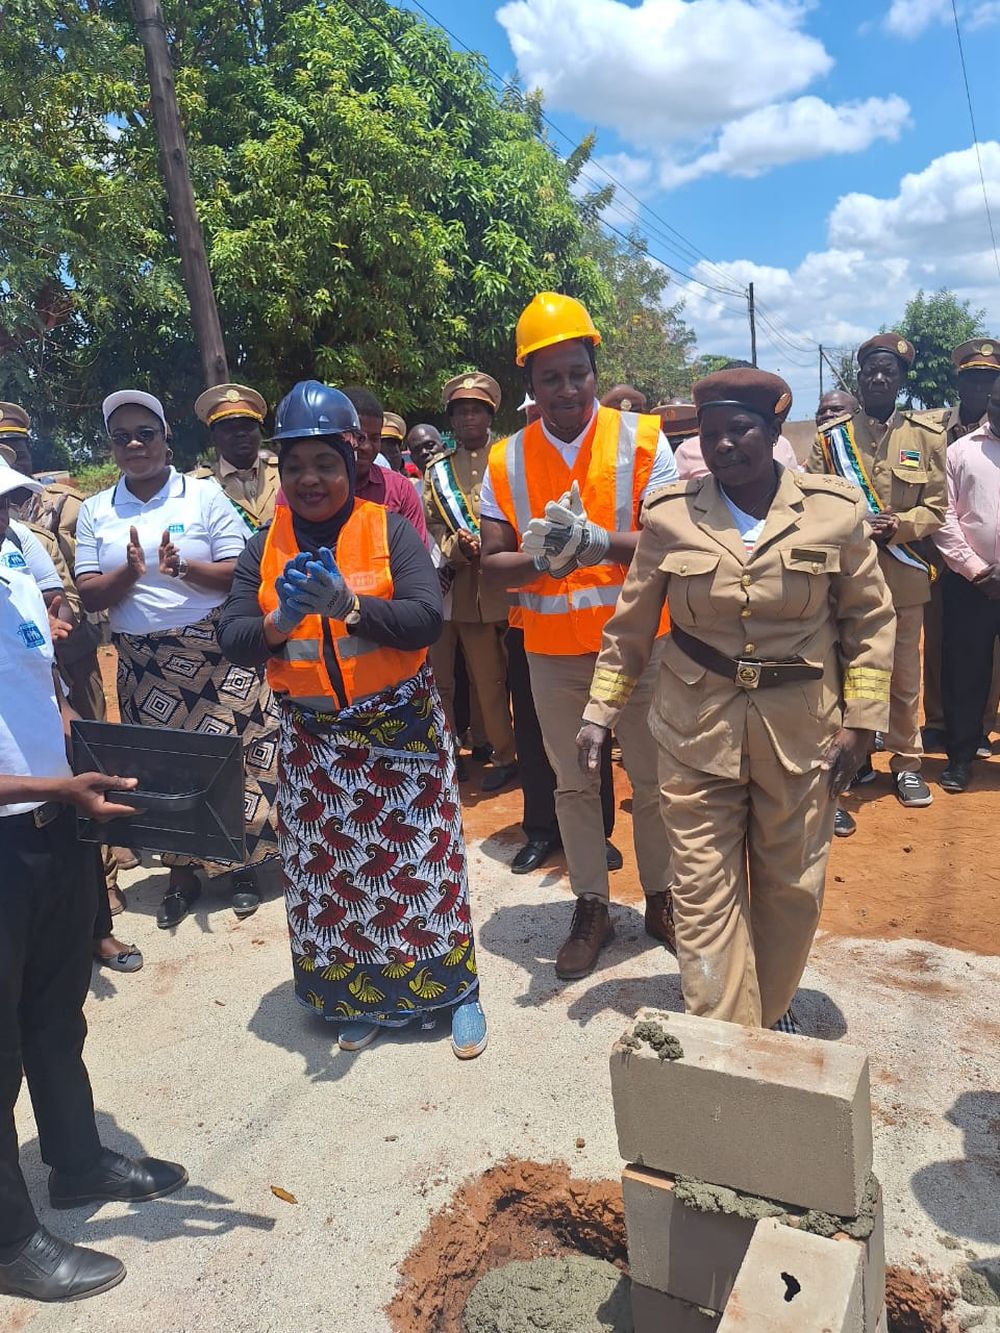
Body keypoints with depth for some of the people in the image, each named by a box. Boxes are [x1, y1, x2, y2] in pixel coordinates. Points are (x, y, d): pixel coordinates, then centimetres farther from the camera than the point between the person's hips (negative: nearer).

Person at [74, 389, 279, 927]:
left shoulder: (205, 495, 0)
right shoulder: (95, 511, 8)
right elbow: (88, 595, 5)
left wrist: (184, 568, -21)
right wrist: (129, 573, -15)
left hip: (215, 655, -2)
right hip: (143, 664, 3)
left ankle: (242, 864, 19)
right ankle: (182, 873, 24)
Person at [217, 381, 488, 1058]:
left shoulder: (389, 529, -4)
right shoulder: (266, 548, 5)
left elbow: (427, 619, -15)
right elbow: (233, 640, -3)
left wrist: (349, 607, -29)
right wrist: (279, 622, -23)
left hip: (402, 727, -2)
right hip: (312, 738, 3)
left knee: (421, 861, 6)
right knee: (333, 872, 9)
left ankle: (456, 990, 25)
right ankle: (363, 997, 30)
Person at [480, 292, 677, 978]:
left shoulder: (642, 438, -6)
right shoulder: (506, 460, 0)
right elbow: (493, 565, -3)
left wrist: (597, 543, -29)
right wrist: (540, 558, -23)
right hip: (553, 653, 2)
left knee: (653, 777, 10)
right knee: (573, 781, 14)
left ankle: (661, 897, 31)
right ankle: (592, 906, 31)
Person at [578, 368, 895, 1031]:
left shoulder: (835, 510, -4)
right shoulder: (670, 514, -4)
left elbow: (870, 619, 4)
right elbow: (631, 626, 4)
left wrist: (860, 721, -1)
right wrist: (600, 712, 4)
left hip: (802, 730, 1)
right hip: (697, 728, 0)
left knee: (792, 886, 14)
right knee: (705, 889, 2)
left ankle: (773, 1008, 41)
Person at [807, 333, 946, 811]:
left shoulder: (927, 434, 5)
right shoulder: (829, 437, 4)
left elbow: (935, 508, 2)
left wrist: (896, 527, -16)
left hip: (903, 578, 1)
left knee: (904, 678, 7)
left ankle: (906, 763, 22)